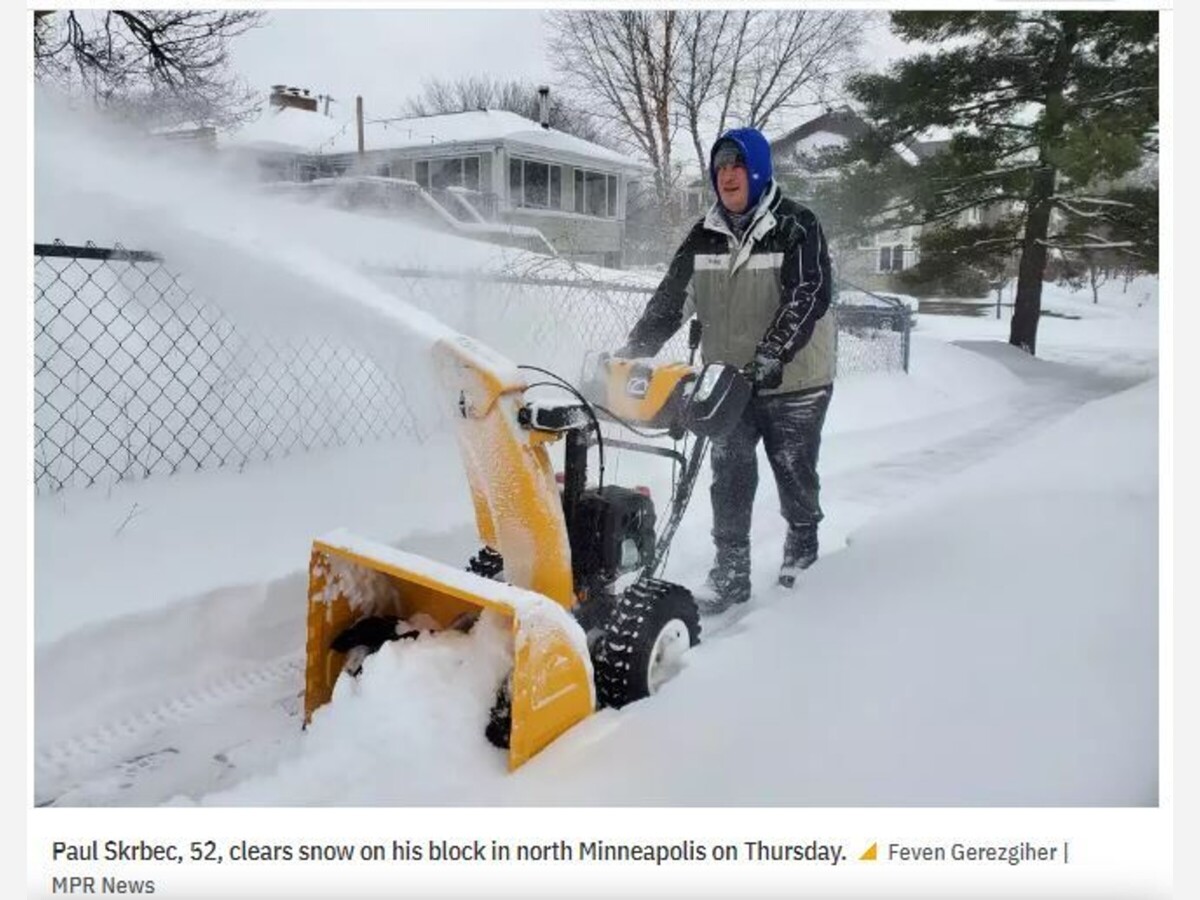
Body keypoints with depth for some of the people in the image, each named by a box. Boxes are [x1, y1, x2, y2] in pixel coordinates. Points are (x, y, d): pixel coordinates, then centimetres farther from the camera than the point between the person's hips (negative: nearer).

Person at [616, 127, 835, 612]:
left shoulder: (796, 226, -10)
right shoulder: (704, 236, 6)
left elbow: (809, 295, -20)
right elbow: (671, 299, 4)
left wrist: (772, 354, -31)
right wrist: (633, 349, -6)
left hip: (794, 380, -4)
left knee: (794, 471, 10)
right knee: (730, 477, 2)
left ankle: (802, 545, 36)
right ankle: (730, 572, 12)